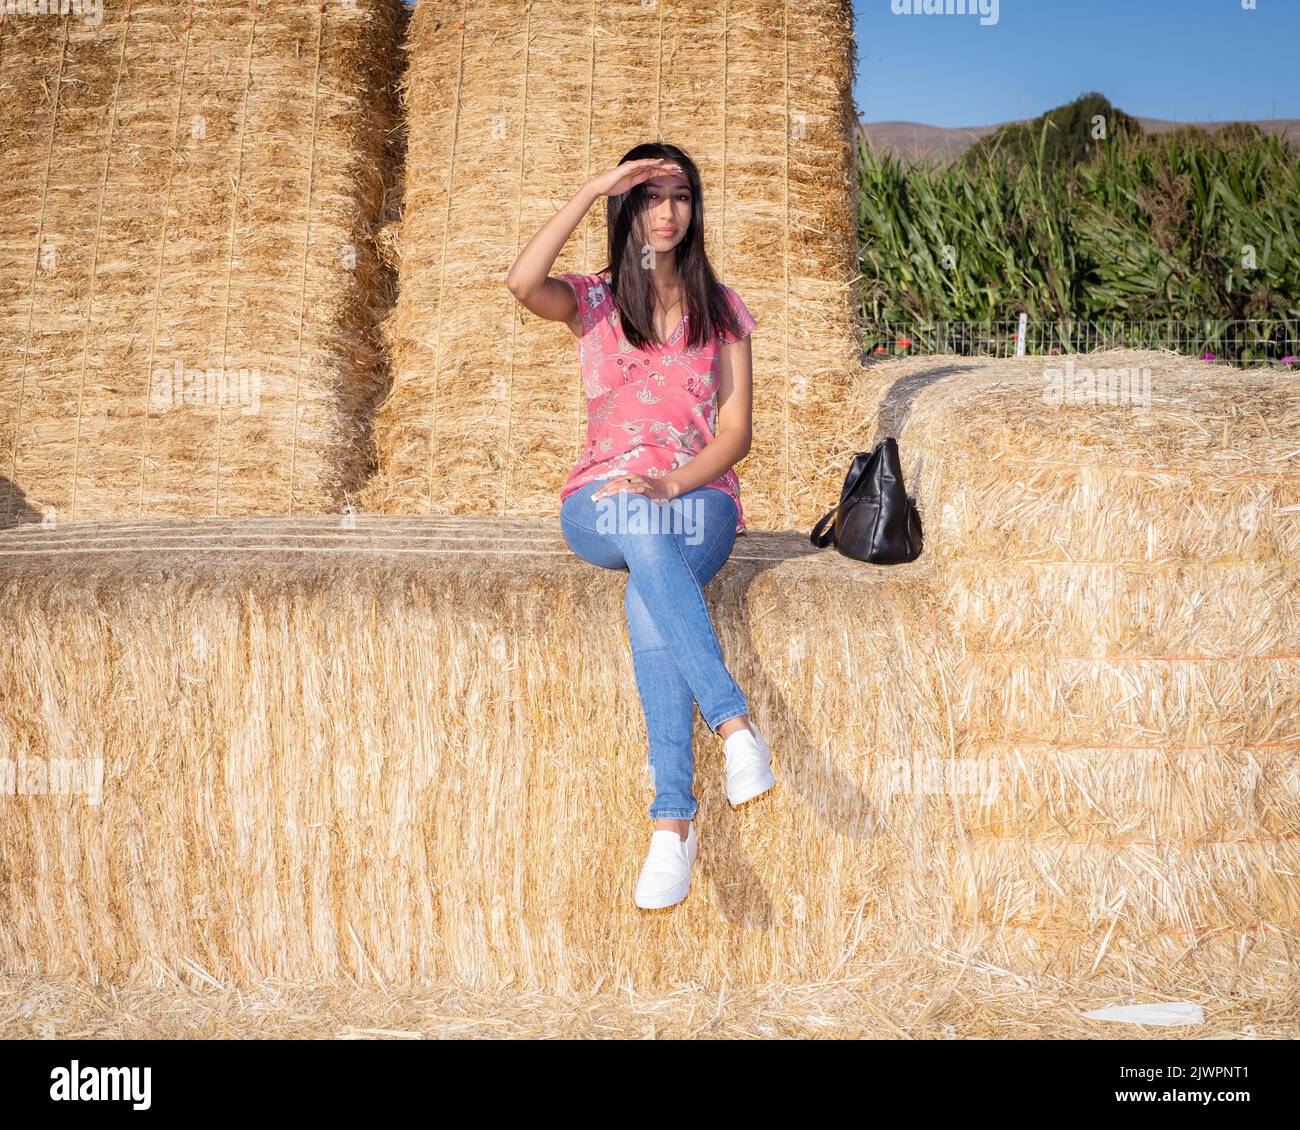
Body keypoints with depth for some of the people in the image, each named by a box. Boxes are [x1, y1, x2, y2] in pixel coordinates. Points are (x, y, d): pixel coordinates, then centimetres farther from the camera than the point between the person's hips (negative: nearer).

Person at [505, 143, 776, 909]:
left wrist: (672, 485, -14)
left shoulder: (722, 309, 13)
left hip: (699, 496, 0)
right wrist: (595, 187, -12)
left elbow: (737, 432, 5)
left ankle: (673, 821, -38)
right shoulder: (593, 301, 11)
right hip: (603, 499, 0)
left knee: (648, 603, -34)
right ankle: (735, 722, -45)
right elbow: (523, 283, -15)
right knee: (642, 533, -39)